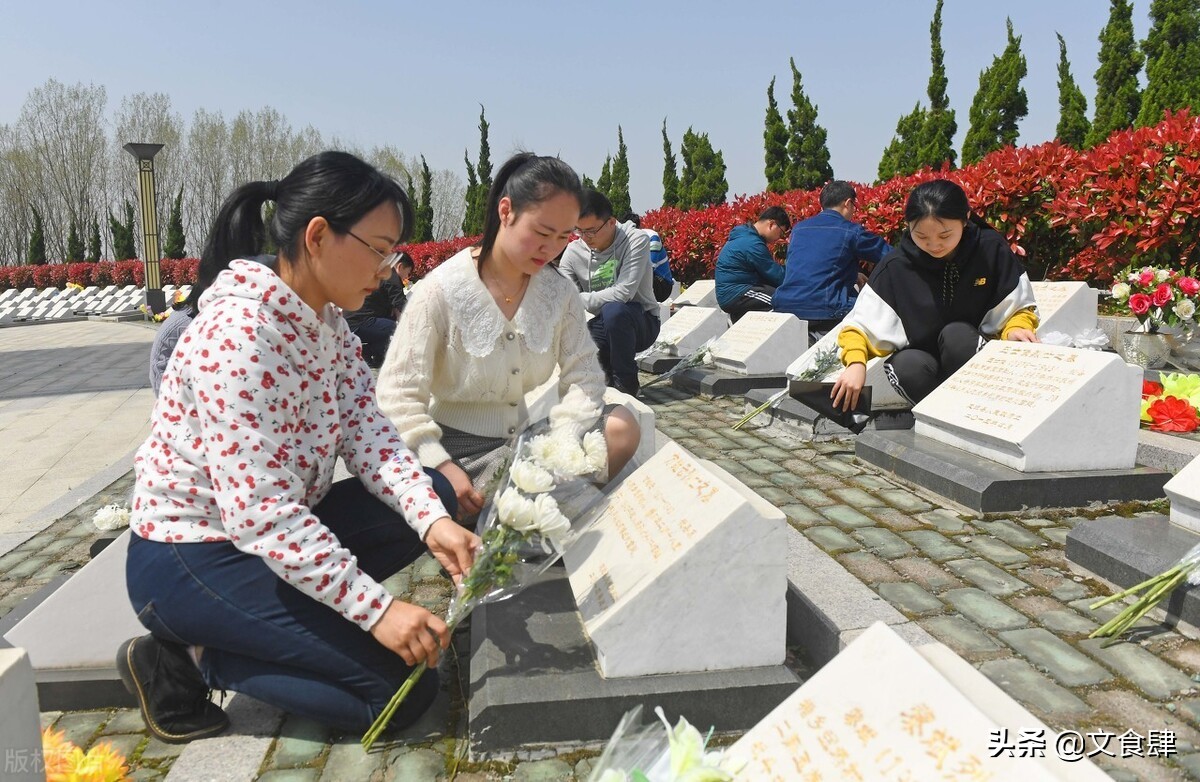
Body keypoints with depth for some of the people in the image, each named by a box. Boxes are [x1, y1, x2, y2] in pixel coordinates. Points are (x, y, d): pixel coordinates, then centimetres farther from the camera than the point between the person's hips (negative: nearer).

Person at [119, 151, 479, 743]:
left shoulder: (326, 322, 1)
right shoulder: (239, 335, -27)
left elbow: (367, 433, -5)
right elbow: (258, 511, -31)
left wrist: (431, 519, -20)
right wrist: (376, 609, -30)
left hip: (279, 529, 9)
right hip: (192, 558, -9)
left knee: (436, 495, 4)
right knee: (403, 688, -12)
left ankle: (292, 610, 3)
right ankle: (189, 659, 0)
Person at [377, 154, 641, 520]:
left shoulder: (560, 292, -1)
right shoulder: (441, 290, -14)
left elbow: (583, 376, -4)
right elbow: (399, 393, -14)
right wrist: (442, 467, -26)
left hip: (519, 441, 5)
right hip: (452, 447, -4)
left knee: (621, 428, -18)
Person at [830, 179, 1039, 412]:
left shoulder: (991, 250, -11)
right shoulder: (896, 265, -13)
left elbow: (1020, 308, -1)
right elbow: (860, 323, -12)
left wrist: (1016, 329, -24)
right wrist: (856, 362, -31)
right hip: (920, 358, 0)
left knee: (955, 333, -32)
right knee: (907, 367, -34)